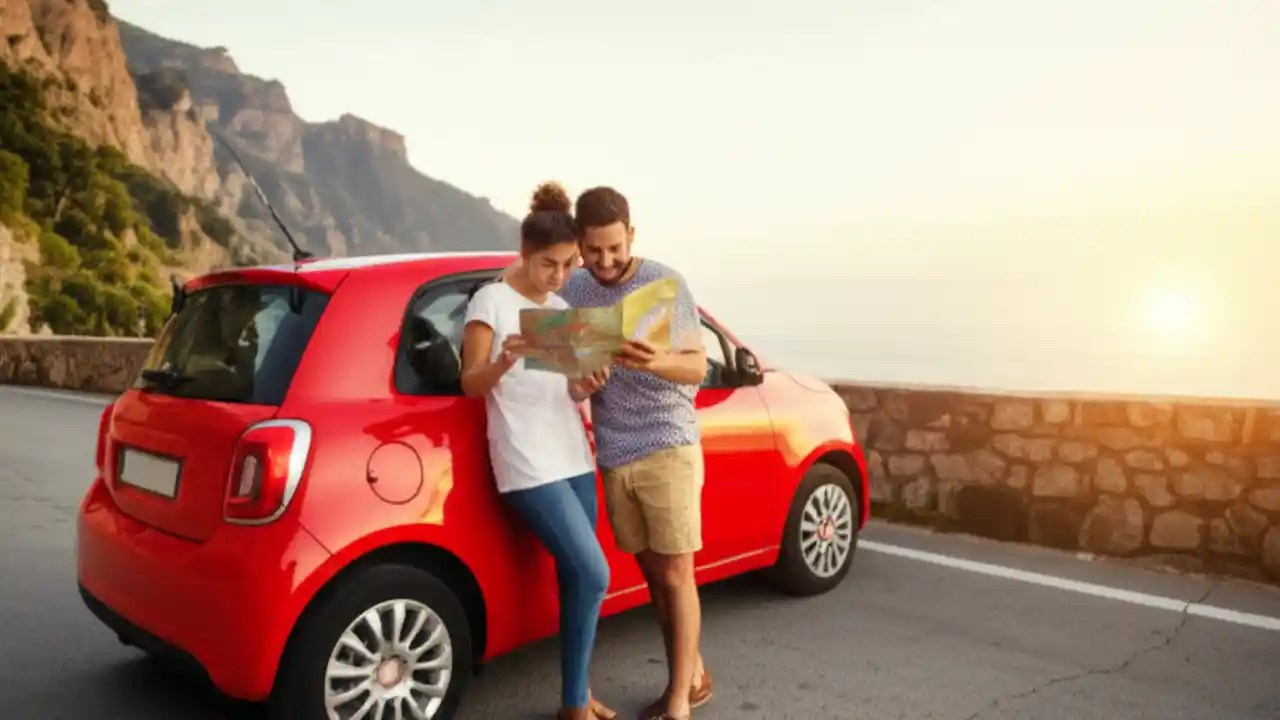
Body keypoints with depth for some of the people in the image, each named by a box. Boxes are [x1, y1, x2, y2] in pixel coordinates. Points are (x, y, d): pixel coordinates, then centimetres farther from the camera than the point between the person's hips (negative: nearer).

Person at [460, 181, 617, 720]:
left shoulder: (562, 309, 12)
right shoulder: (491, 301, -6)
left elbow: (568, 393, 14)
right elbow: (470, 383, -8)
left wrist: (587, 386, -9)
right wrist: (501, 364, -30)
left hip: (574, 458, 7)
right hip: (528, 466, -6)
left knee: (577, 576, 7)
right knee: (592, 574, -10)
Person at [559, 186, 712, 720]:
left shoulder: (667, 284, -5)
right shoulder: (572, 290, 5)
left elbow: (697, 366, -6)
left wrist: (655, 362, -26)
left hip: (667, 448, -4)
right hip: (613, 457, 4)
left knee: (676, 575, 1)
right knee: (654, 574, 11)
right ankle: (694, 676, 27)